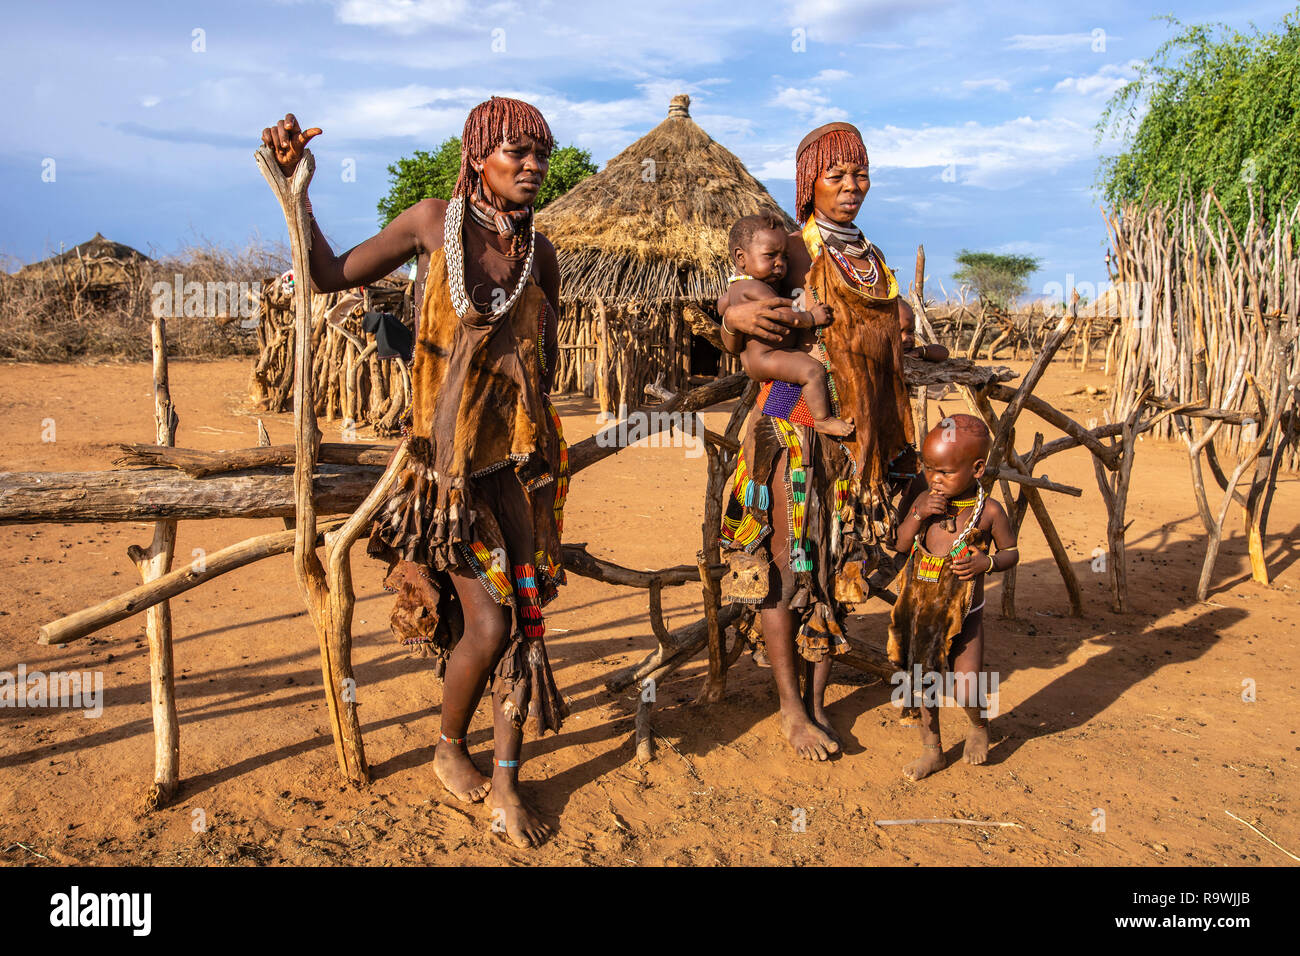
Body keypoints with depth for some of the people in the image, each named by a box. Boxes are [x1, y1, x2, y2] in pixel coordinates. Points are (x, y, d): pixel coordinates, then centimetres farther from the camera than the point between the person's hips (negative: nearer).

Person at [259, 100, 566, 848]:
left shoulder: (540, 251, 4)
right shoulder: (433, 222, -2)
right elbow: (330, 275, 6)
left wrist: (528, 424, 6)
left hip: (521, 455, 3)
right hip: (451, 456, -3)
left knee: (525, 614, 3)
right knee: (487, 622, -5)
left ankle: (506, 783, 19)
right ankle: (450, 751, 25)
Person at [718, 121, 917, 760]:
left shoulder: (873, 261, 14)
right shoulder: (795, 250, -4)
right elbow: (738, 346, -9)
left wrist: (895, 441, 12)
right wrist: (736, 314, -31)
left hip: (860, 437, 6)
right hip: (795, 427, -6)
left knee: (838, 564, 9)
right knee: (787, 563, 0)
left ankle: (817, 702, 21)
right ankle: (791, 710, 12)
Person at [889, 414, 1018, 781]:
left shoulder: (988, 510, -10)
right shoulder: (925, 500, -2)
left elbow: (1011, 552, 1)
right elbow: (902, 543, 1)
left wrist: (987, 562, -19)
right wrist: (917, 515, -17)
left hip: (964, 613, -3)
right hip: (921, 609, 3)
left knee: (967, 691, -3)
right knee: (924, 681, 13)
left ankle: (979, 726, 32)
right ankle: (931, 749, 32)